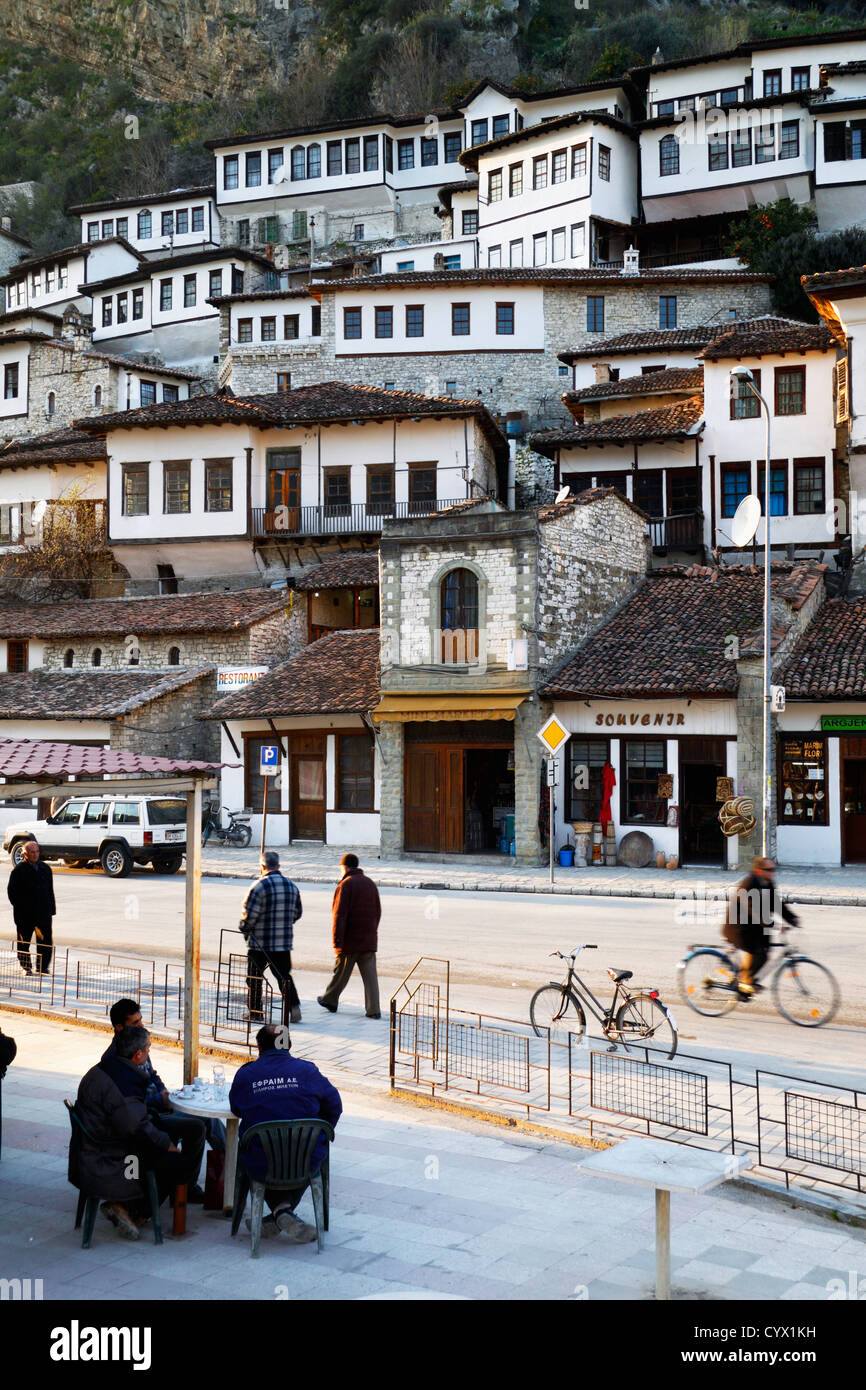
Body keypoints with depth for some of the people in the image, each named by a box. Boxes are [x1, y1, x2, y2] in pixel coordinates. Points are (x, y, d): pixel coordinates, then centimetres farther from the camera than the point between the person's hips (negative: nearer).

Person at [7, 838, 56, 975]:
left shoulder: (45, 869, 10)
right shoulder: (19, 870, -4)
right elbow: (11, 891, -2)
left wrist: (51, 907, 11)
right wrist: (19, 906, -8)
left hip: (44, 912, 3)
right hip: (25, 913, -3)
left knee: (45, 941, -2)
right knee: (24, 940, 7)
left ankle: (43, 968, 7)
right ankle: (26, 967, 21)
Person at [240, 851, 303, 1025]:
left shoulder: (259, 886, -14)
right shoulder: (291, 886, 4)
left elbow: (249, 914, -15)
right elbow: (297, 913, 12)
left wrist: (244, 928, 5)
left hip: (259, 942, -5)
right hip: (284, 942, 5)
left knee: (254, 978, 10)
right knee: (284, 976, 14)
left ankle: (255, 1012, 15)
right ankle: (293, 1006, -3)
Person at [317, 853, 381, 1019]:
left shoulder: (345, 885, -10)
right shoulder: (370, 884, 11)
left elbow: (340, 914, -15)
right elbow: (378, 912, 16)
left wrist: (337, 939, -14)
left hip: (350, 940, -5)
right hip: (369, 940, 5)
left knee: (341, 972, 10)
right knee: (370, 974, 2)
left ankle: (330, 1000, 27)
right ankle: (373, 1009, -3)